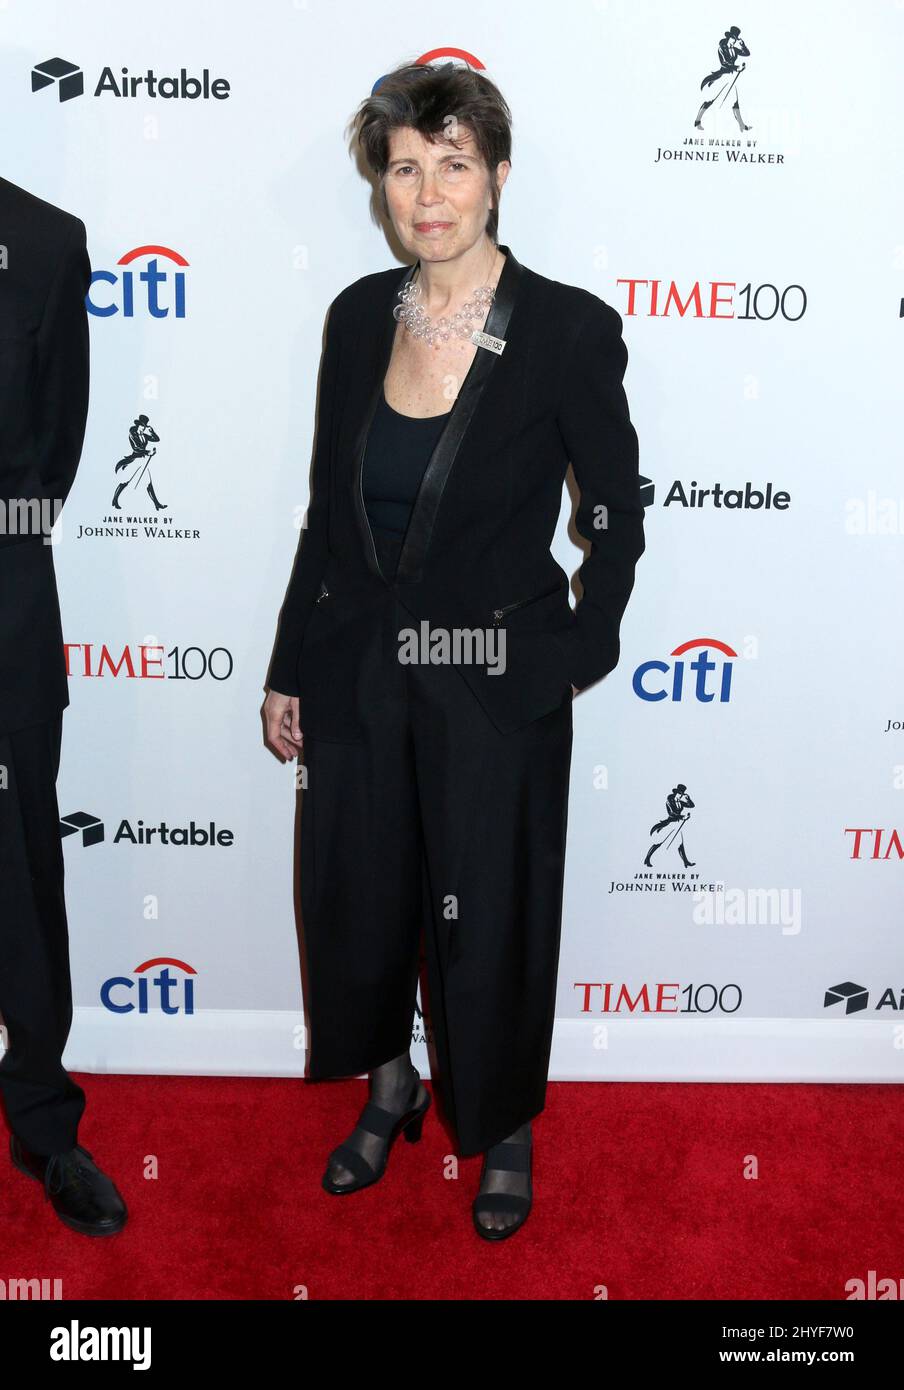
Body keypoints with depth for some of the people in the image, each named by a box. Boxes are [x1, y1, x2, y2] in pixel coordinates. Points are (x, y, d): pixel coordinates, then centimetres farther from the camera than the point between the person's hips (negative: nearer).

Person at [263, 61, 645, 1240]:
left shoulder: (570, 329, -12)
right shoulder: (359, 316, 1)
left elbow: (615, 520, -3)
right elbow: (328, 510, 7)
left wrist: (574, 662, -3)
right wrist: (288, 668, 9)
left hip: (495, 688, -4)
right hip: (358, 672, 4)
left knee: (489, 923, 11)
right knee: (357, 902, 18)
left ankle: (505, 1134, 41)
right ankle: (390, 1094, 48)